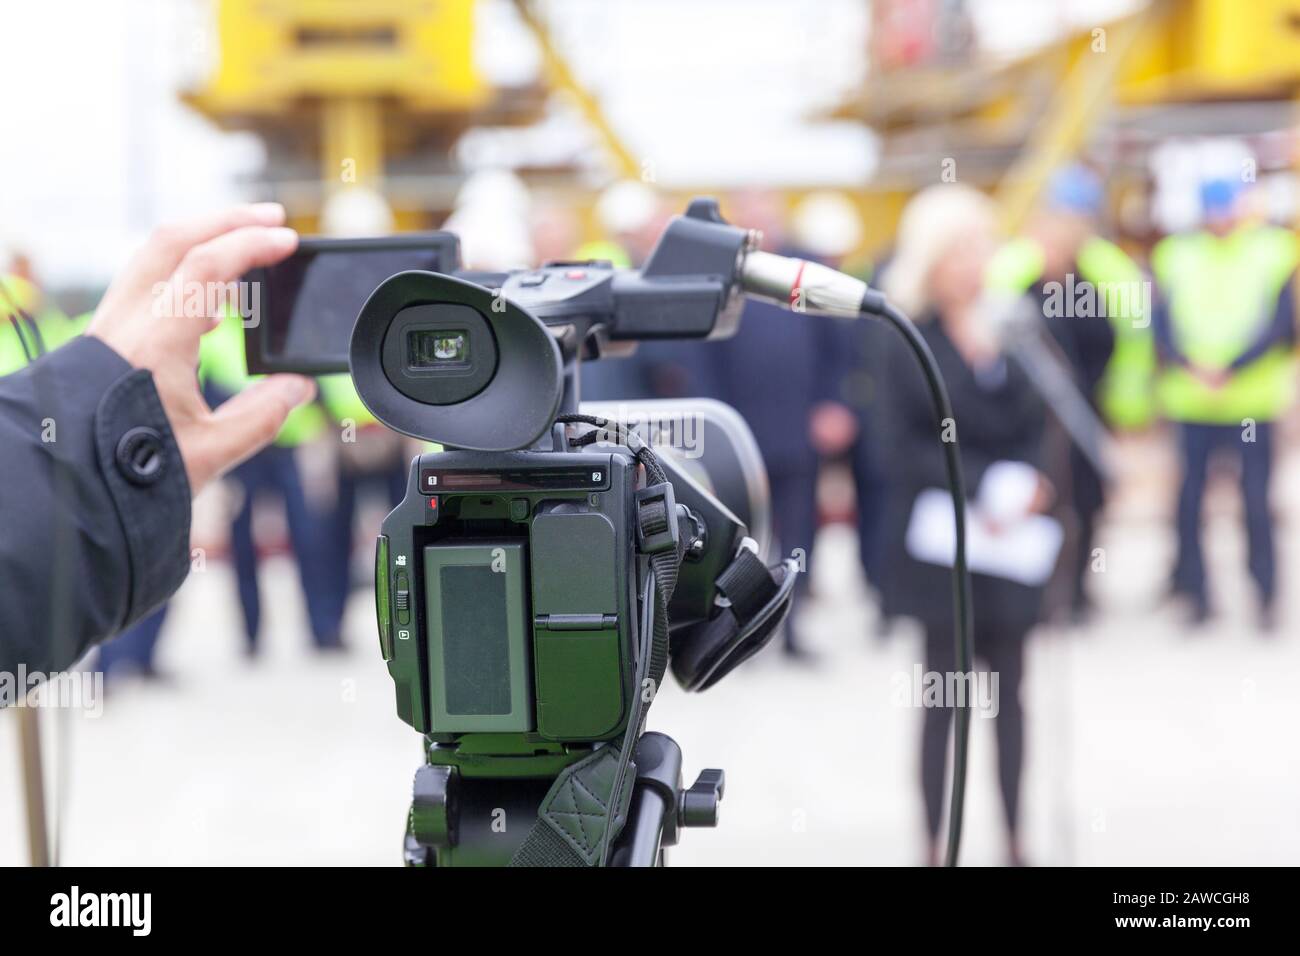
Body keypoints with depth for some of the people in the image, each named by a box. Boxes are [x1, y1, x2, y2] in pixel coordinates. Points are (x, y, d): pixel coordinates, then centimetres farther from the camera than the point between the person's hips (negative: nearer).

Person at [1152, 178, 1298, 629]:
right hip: (1191, 401, 2)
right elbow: (1162, 322, 3)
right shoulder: (1175, 254, 8)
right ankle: (1194, 592, 15)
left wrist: (1228, 369, -16)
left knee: (1256, 500, -1)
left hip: (1252, 401, -2)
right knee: (1189, 498, 4)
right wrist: (1189, 366, -15)